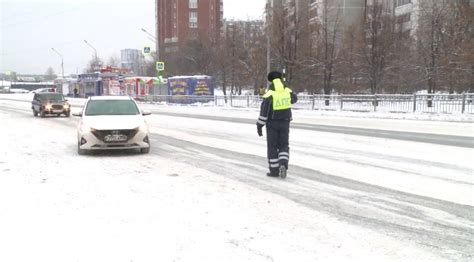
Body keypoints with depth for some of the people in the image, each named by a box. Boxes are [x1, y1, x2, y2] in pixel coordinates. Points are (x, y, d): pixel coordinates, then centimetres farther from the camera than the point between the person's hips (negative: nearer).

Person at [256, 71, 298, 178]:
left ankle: (274, 171, 10)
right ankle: (283, 165, -11)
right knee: (284, 146, 12)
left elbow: (263, 112, -17)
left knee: (272, 147, 8)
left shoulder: (269, 95, -16)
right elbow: (294, 99, 21)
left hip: (272, 124, -3)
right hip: (285, 123, 3)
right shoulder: (287, 91, -3)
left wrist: (259, 126, -9)